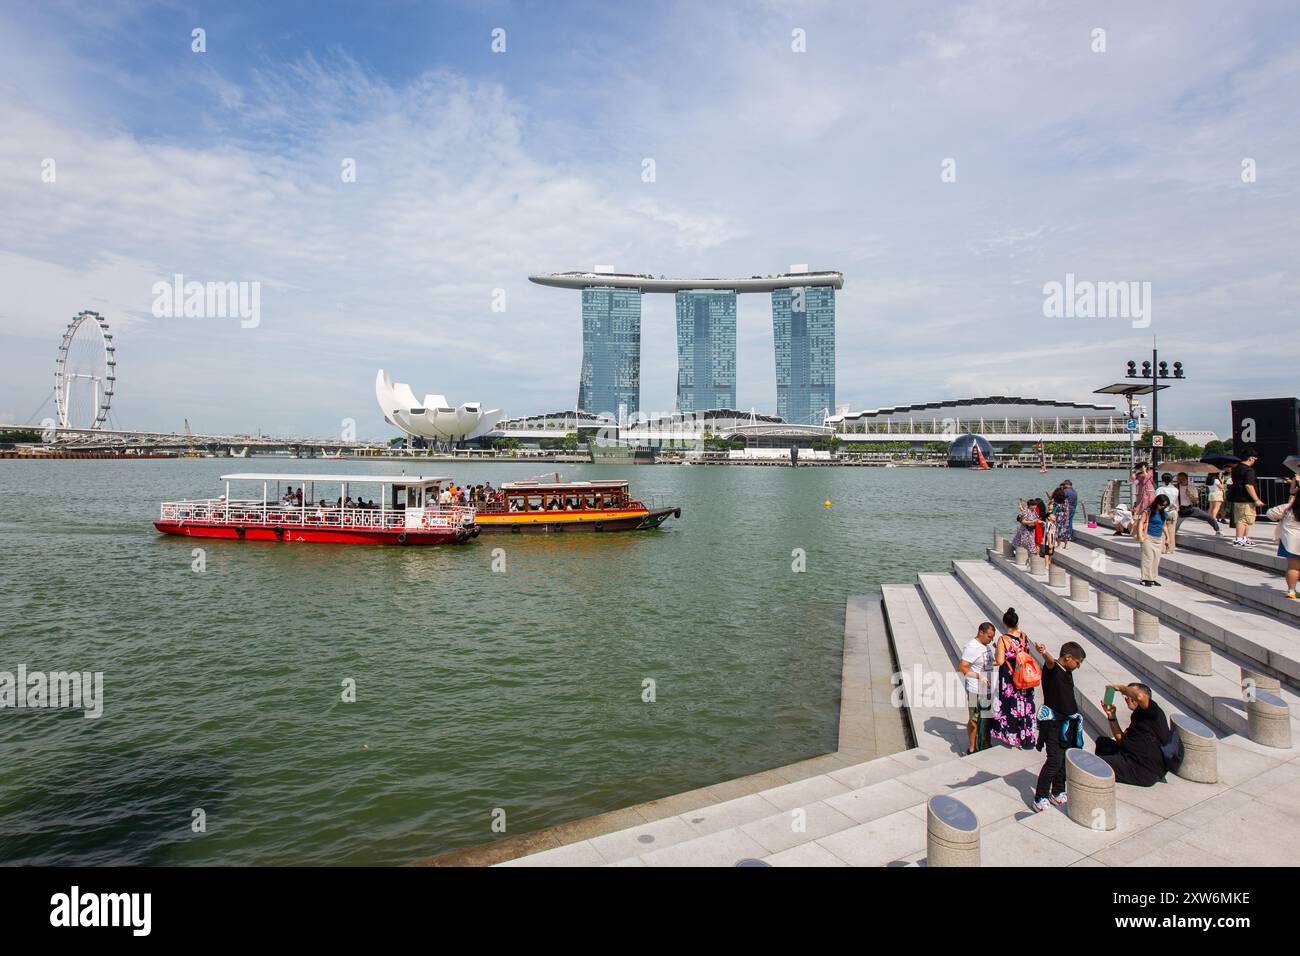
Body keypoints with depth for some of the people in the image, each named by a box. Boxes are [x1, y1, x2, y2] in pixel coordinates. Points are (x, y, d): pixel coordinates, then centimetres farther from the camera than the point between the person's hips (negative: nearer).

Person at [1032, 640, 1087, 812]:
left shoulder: (1068, 672, 13)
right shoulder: (1052, 668, -14)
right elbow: (1049, 660, -39)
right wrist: (1043, 652, -63)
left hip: (1068, 722, 9)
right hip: (1053, 722, -9)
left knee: (1065, 759, 13)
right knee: (1055, 760, -11)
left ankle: (1057, 792, 28)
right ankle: (1040, 798, -1)